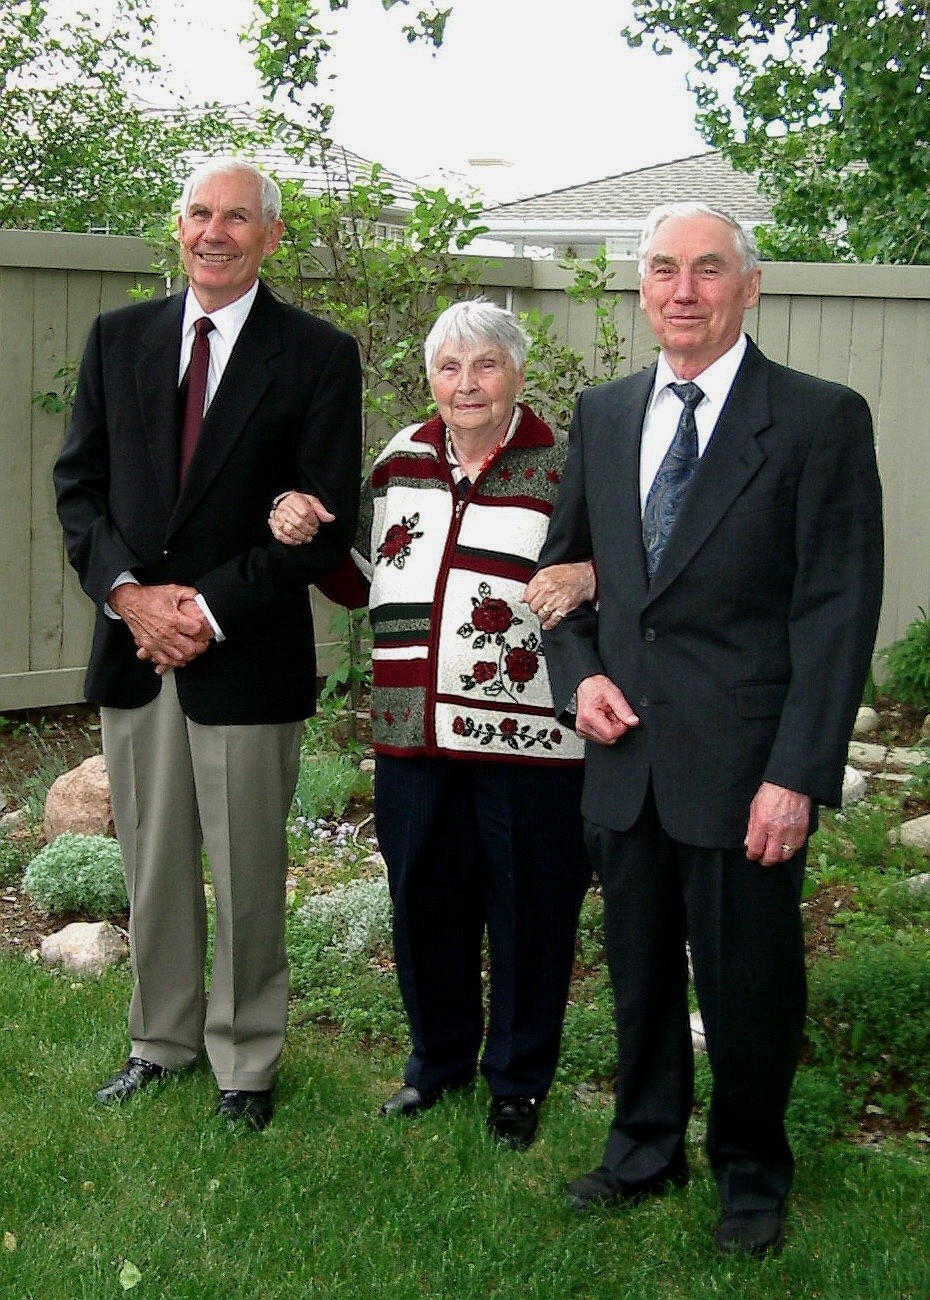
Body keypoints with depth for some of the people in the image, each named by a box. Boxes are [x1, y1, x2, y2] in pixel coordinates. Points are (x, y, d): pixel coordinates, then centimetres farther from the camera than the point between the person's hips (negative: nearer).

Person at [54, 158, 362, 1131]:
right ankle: (163, 1038, 31)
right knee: (152, 865, 14)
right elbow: (79, 483, 7)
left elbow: (326, 519, -7)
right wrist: (127, 593, -9)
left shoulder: (318, 356, -3)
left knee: (247, 873, 6)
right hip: (134, 644, 4)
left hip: (246, 653, -3)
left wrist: (211, 611, -14)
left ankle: (246, 1060, 22)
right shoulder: (119, 338, 8)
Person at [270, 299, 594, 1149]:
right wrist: (303, 531, 2)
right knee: (425, 899, 15)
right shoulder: (401, 460, 10)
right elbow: (357, 578, 21)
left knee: (528, 910, 6)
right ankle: (438, 1058, 35)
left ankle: (520, 1078, 25)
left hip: (530, 742, -4)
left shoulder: (565, 467, -3)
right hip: (415, 733, 4)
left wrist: (590, 577, -24)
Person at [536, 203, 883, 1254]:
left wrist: (799, 775, -16)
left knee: (748, 981, 8)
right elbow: (562, 565, 19)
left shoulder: (821, 421, -7)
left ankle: (751, 1171, 31)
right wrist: (578, 672, 1)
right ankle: (645, 1148, 38)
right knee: (638, 971, 17)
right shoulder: (603, 415, 9)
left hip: (743, 768, -4)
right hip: (626, 756, 5)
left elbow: (838, 610, -11)